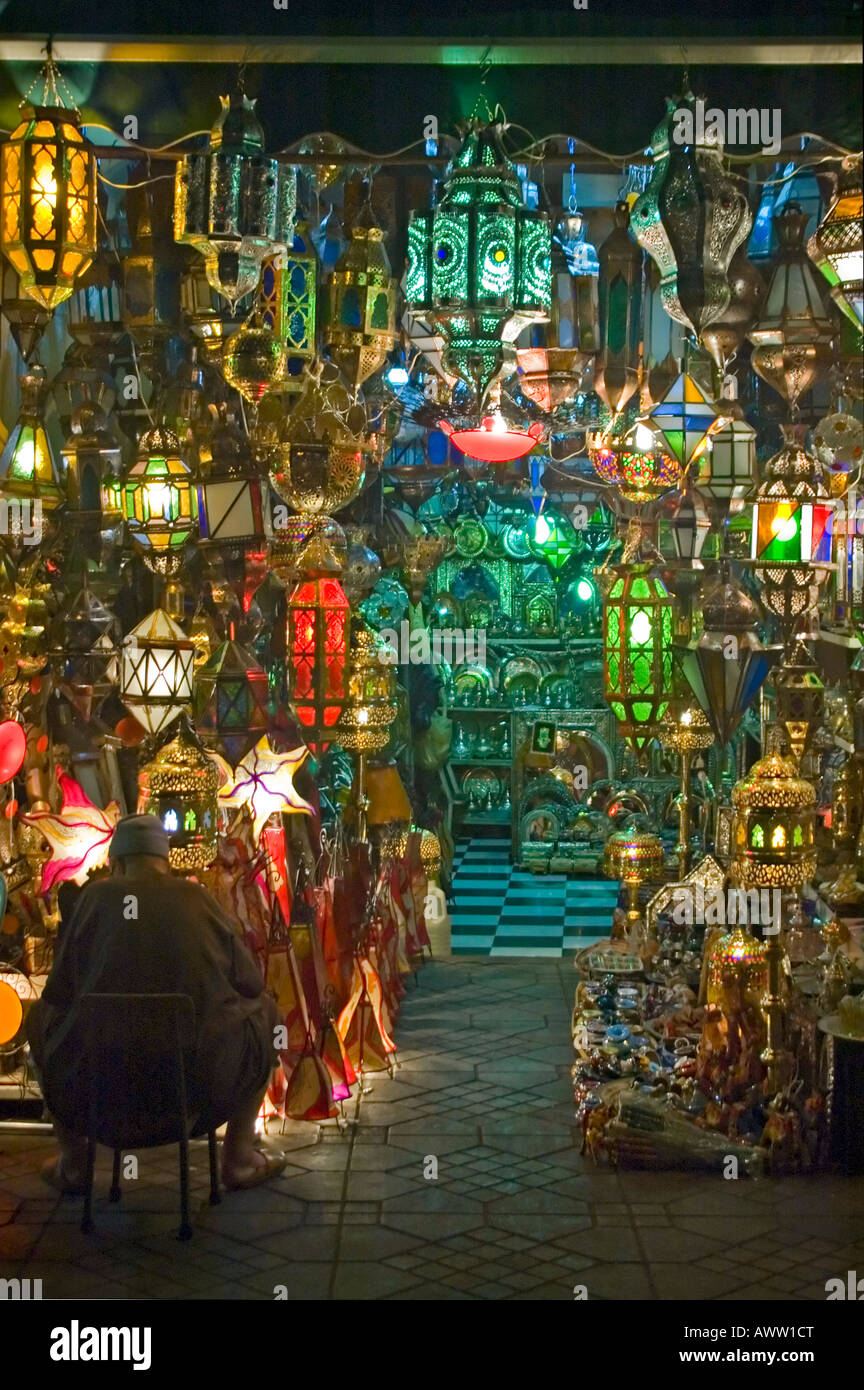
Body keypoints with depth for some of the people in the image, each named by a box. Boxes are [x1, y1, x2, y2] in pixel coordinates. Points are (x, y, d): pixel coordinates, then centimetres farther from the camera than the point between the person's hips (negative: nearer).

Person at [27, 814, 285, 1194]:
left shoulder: (98, 896, 0)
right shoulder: (197, 897, 3)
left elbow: (58, 994, 4)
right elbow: (250, 983, 9)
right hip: (205, 1081, 0)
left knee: (41, 1015, 31)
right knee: (264, 1007, 30)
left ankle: (73, 1161, 31)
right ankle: (239, 1155, 26)